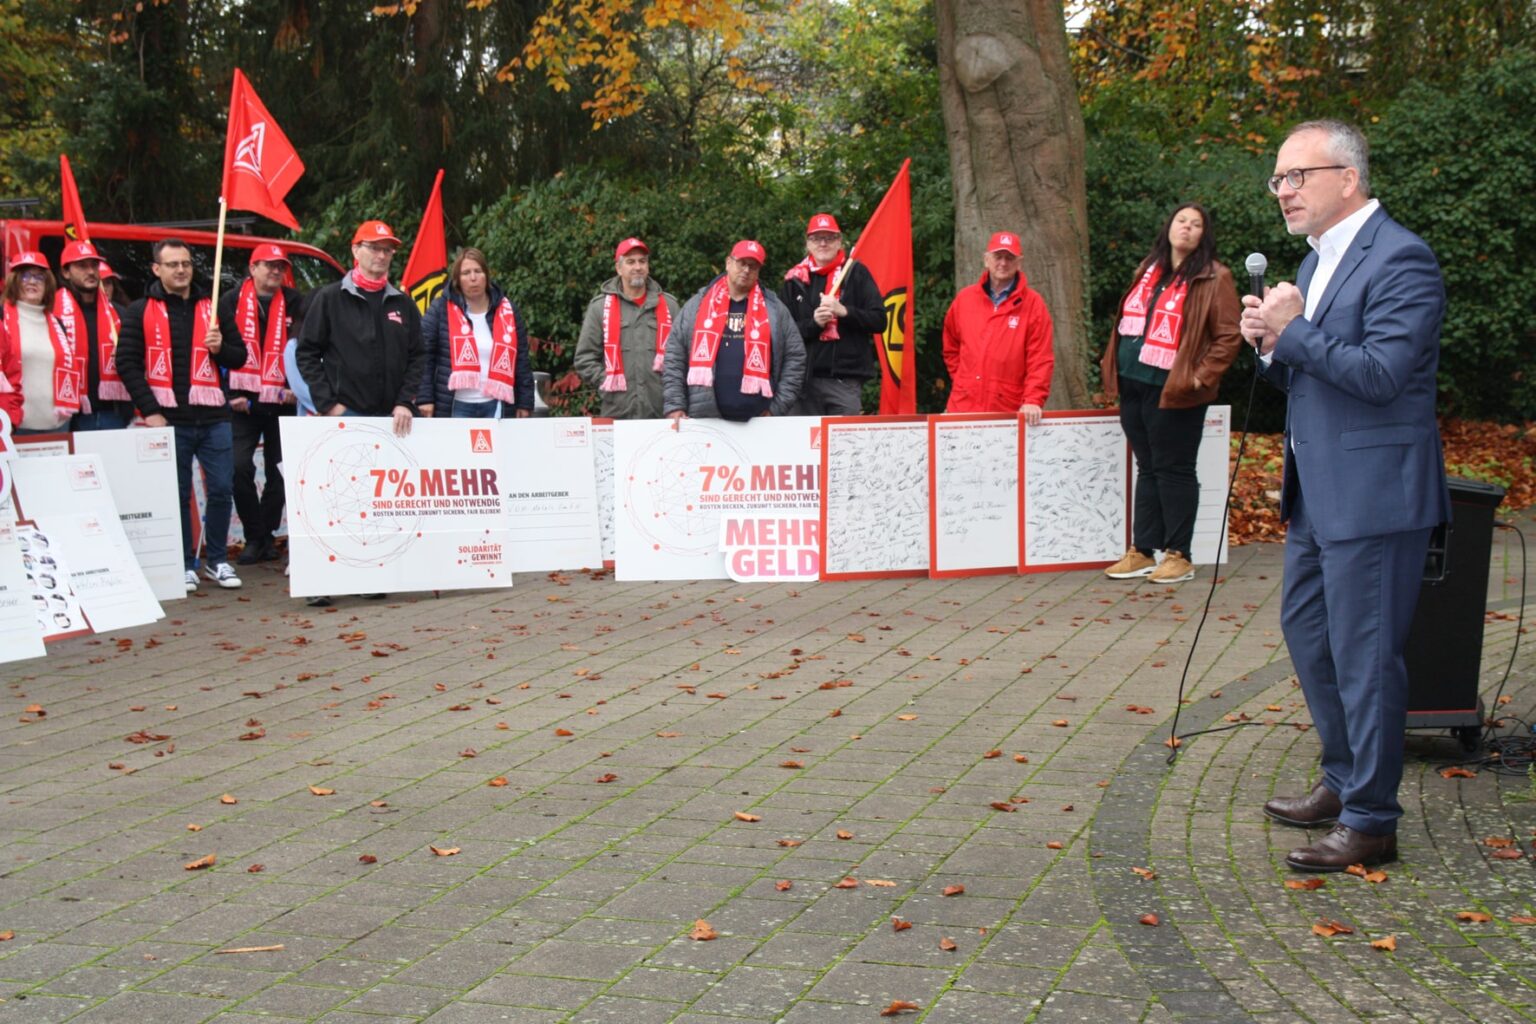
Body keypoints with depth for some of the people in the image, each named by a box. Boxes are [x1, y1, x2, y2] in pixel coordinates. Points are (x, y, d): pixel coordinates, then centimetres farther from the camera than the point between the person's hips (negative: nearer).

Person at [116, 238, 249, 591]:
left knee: (221, 489, 2)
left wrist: (220, 348, -8)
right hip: (168, 419, -2)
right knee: (178, 494, 3)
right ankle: (185, 565, 12)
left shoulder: (212, 307, 13)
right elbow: (127, 363, 0)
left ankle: (217, 561, 15)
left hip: (213, 417, 2)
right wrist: (150, 410, -8)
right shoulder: (140, 312, 5)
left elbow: (240, 357, 15)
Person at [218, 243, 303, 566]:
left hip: (282, 404, 2)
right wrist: (230, 393, -4)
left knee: (279, 472, 4)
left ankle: (266, 534, 18)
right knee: (240, 467, -10)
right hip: (243, 404, -1)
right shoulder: (231, 302, 4)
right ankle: (255, 537, 3)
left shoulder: (294, 304, 7)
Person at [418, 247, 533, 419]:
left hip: (495, 406, 2)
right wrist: (425, 398, -10)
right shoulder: (440, 310, 1)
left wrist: (525, 403, 5)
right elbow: (424, 357, -2)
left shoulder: (507, 311, 9)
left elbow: (521, 360, 9)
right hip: (456, 407, -2)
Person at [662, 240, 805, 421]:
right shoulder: (697, 305, 10)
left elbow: (795, 357, 9)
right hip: (704, 420, 0)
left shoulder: (775, 309, 10)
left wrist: (778, 408, 0)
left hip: (759, 422, 0)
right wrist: (674, 406, -2)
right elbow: (674, 358, 8)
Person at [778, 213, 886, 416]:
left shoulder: (855, 273, 8)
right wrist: (813, 323, -11)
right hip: (806, 378, 2)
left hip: (846, 379, -2)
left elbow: (879, 320, 1)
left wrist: (844, 311, -13)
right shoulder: (794, 280, 11)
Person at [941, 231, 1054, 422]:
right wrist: (962, 381, 11)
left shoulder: (1033, 304, -1)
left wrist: (1033, 401, -16)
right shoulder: (965, 298, 9)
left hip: (1010, 413, -3)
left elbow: (1040, 360, -6)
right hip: (962, 407, 3)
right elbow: (951, 347, 21)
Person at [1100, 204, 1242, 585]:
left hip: (1173, 392, -7)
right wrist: (1113, 363, 13)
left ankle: (1178, 556, 6)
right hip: (1133, 386, 7)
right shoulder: (1148, 270, 15)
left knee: (1173, 470, -2)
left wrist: (1201, 376, -14)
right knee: (1147, 468, 12)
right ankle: (1141, 551, 18)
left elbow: (1230, 336, -9)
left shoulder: (1213, 279, -5)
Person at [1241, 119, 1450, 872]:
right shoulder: (1318, 258, 16)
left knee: (1364, 653, -4)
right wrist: (1272, 343, -1)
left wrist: (1294, 330, -17)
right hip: (1317, 491, 10)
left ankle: (1371, 823, 7)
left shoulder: (1398, 259, -14)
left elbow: (1382, 372, -24)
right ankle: (1344, 781, 34)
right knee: (1306, 628, 18)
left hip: (1372, 493, -10)